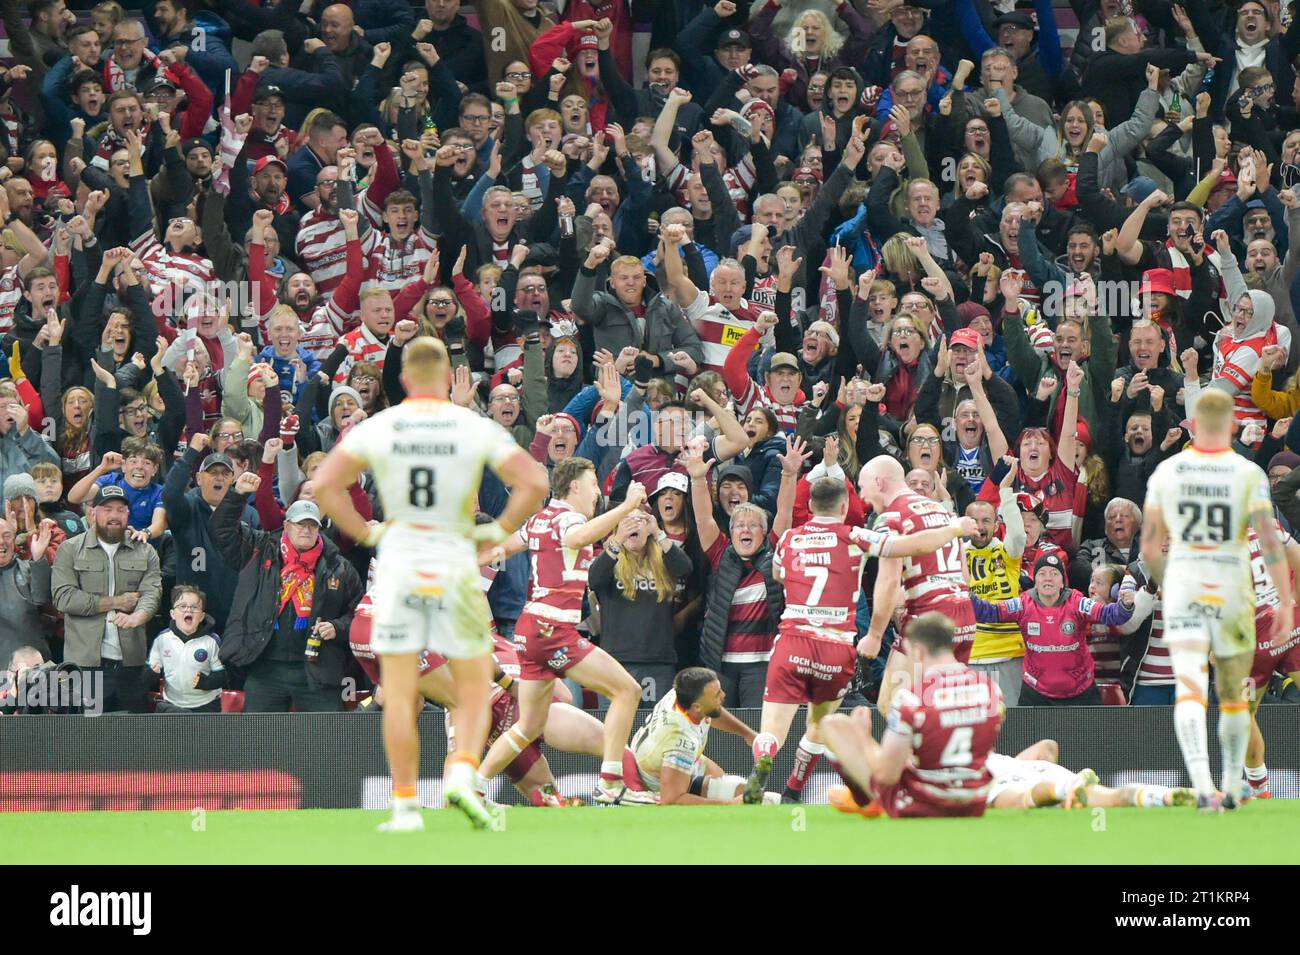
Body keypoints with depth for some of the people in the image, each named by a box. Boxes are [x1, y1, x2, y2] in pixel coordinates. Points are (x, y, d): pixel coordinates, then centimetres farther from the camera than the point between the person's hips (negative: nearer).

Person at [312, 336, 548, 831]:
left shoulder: (376, 428, 0)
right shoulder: (476, 428, -2)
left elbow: (323, 485, -4)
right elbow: (533, 483, -9)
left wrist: (365, 533, 4)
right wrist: (498, 531, 2)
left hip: (397, 564, 1)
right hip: (454, 561, -1)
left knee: (400, 695, 5)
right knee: (474, 688, 10)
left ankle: (405, 804, 3)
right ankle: (461, 774, -13)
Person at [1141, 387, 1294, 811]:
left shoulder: (1165, 472, 1)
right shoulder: (1248, 475, -6)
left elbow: (1149, 548, 7)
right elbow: (1270, 543, -15)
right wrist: (1286, 601, -10)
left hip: (1183, 589, 0)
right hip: (1233, 593, 0)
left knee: (1190, 692, -11)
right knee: (1233, 695, 18)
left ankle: (1202, 784, -32)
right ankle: (1232, 788, 27)